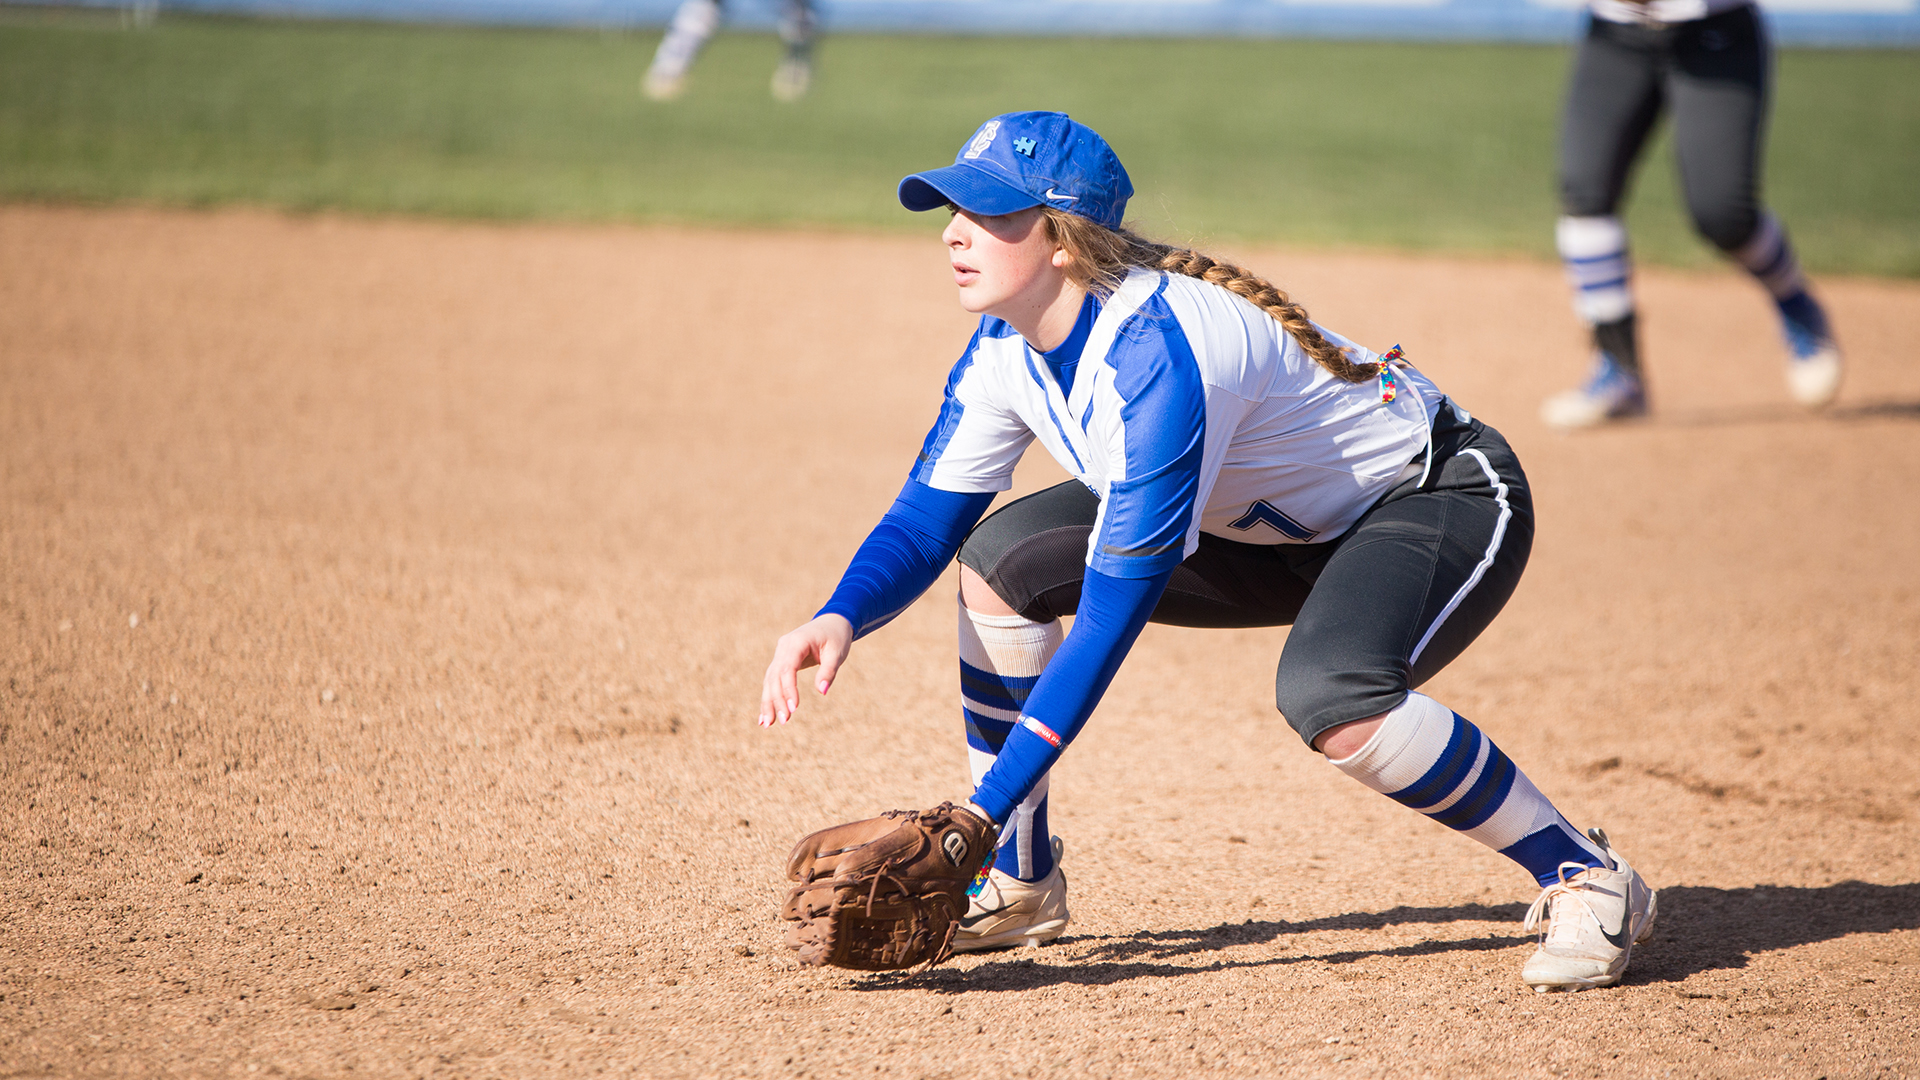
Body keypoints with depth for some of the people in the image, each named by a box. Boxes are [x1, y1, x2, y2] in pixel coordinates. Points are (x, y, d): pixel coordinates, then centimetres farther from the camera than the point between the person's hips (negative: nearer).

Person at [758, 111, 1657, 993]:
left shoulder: (1154, 356, -35)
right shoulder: (1008, 348, -9)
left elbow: (1110, 622, -36)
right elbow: (925, 521, -1)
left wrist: (978, 814, -38)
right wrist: (841, 619, -24)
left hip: (1443, 497, -9)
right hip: (1288, 527, 9)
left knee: (1328, 697, -38)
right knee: (1002, 557, -3)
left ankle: (1584, 875, -17)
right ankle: (1019, 883, 8)